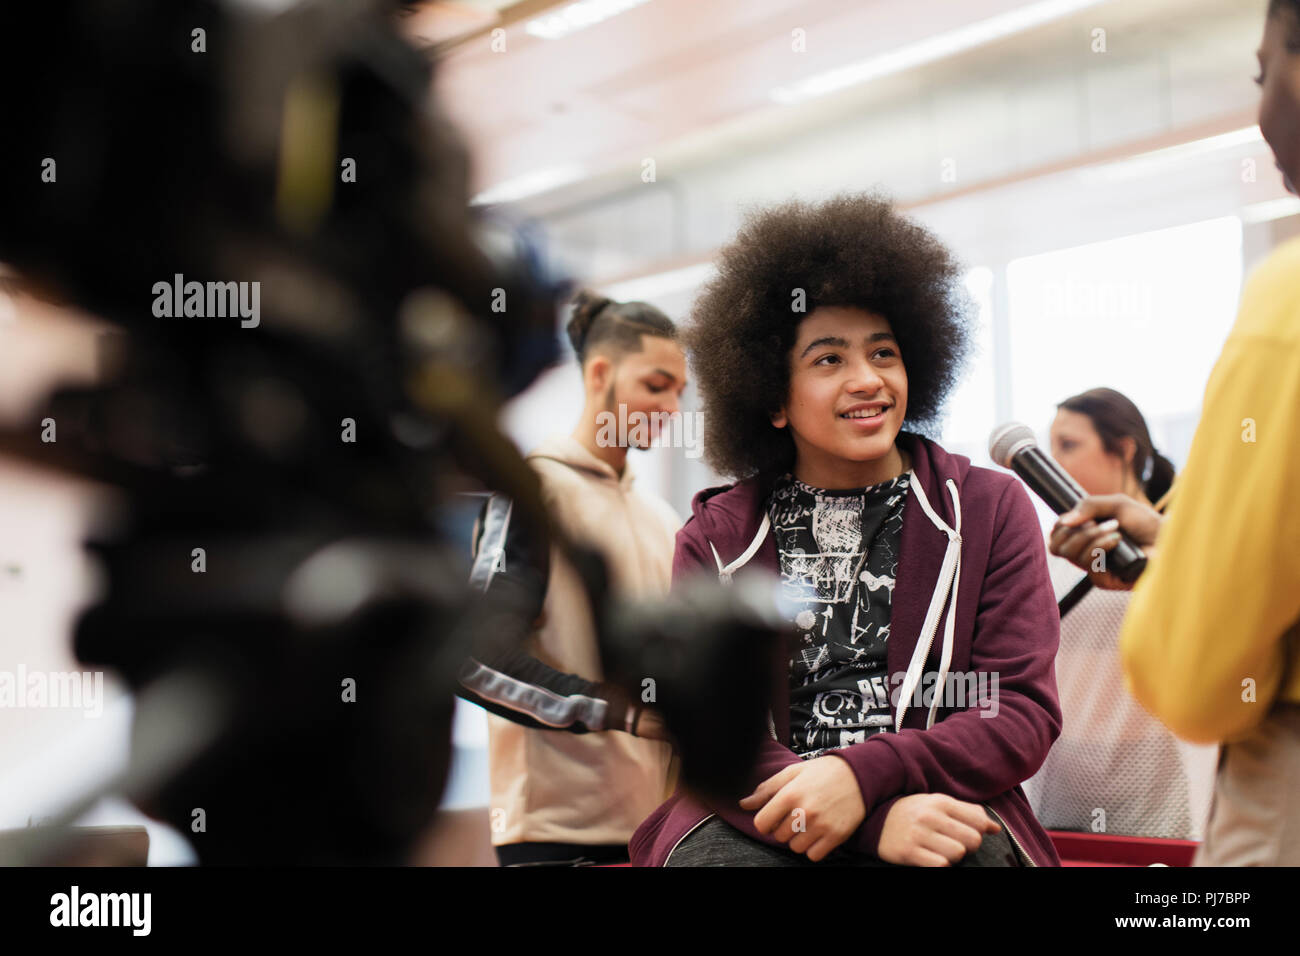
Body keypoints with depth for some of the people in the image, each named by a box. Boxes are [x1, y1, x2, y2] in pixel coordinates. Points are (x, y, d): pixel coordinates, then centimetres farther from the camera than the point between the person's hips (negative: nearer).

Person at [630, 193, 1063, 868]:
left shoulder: (989, 508, 12)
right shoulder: (716, 538, 11)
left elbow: (1024, 714, 3)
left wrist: (864, 775, -16)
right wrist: (880, 818, -19)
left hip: (936, 805, 0)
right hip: (763, 815, 1)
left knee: (968, 853, -35)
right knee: (712, 855, -34)